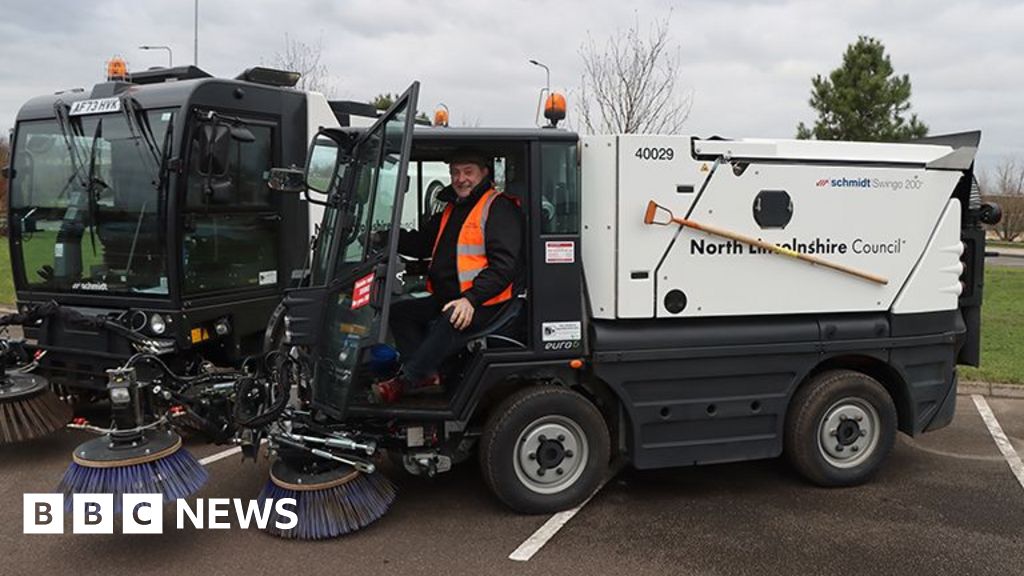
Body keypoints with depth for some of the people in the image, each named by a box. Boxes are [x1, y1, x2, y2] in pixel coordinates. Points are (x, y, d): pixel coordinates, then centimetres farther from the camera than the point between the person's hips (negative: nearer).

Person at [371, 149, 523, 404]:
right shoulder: (451, 210, 22)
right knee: (399, 311, -1)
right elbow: (422, 244, 23)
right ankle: (428, 375, -13)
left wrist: (471, 299, -27)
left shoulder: (500, 208, -7)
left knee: (450, 323, -34)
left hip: (484, 303, -9)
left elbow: (504, 264, -17)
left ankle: (405, 381, -26)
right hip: (446, 297, 9)